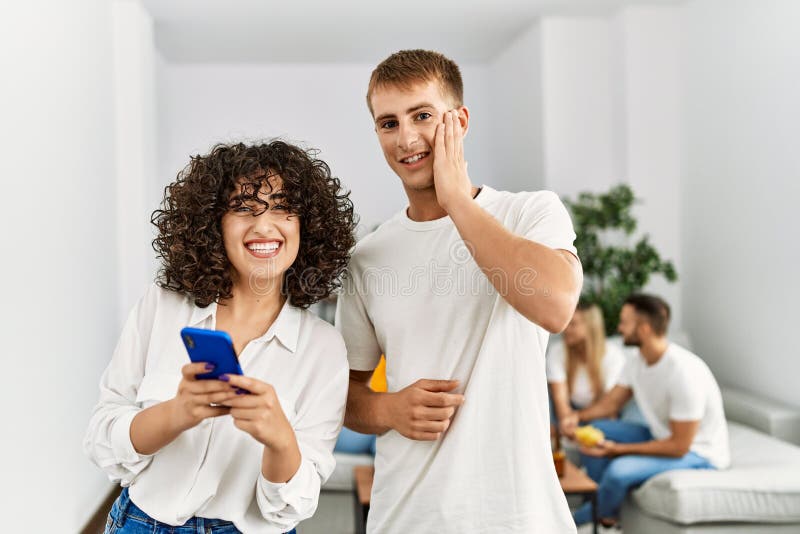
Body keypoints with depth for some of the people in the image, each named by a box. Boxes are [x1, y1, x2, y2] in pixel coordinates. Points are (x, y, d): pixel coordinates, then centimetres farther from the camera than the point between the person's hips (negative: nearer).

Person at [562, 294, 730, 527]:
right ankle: (607, 507, 2)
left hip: (698, 453, -9)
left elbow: (679, 446, -28)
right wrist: (577, 416, -16)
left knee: (619, 470, -29)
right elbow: (610, 402, 5)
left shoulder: (684, 372, -31)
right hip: (662, 436, 9)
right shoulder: (638, 361, -4)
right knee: (592, 431, -1)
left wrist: (619, 450, -28)